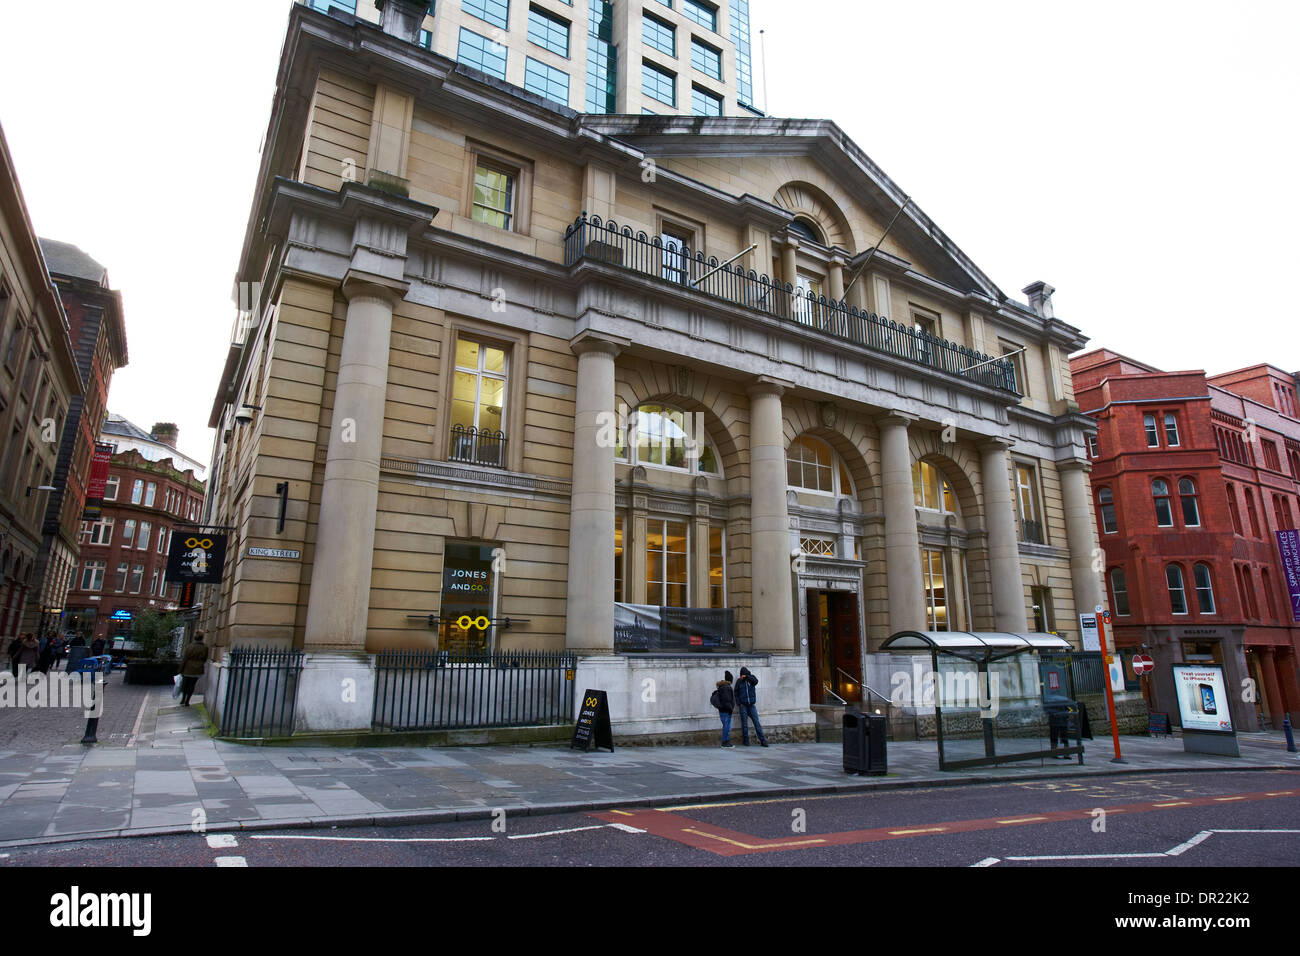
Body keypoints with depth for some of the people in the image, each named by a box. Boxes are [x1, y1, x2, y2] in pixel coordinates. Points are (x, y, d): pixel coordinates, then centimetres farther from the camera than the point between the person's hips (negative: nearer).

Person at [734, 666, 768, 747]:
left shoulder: (751, 678, 5)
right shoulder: (739, 681, 4)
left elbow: (756, 681, -18)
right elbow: (736, 693, 6)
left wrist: (747, 676, -22)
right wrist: (738, 703, -4)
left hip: (752, 705, 1)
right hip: (743, 705, -1)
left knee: (757, 722, -4)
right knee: (744, 724, 0)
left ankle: (762, 740, -4)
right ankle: (746, 741, 8)